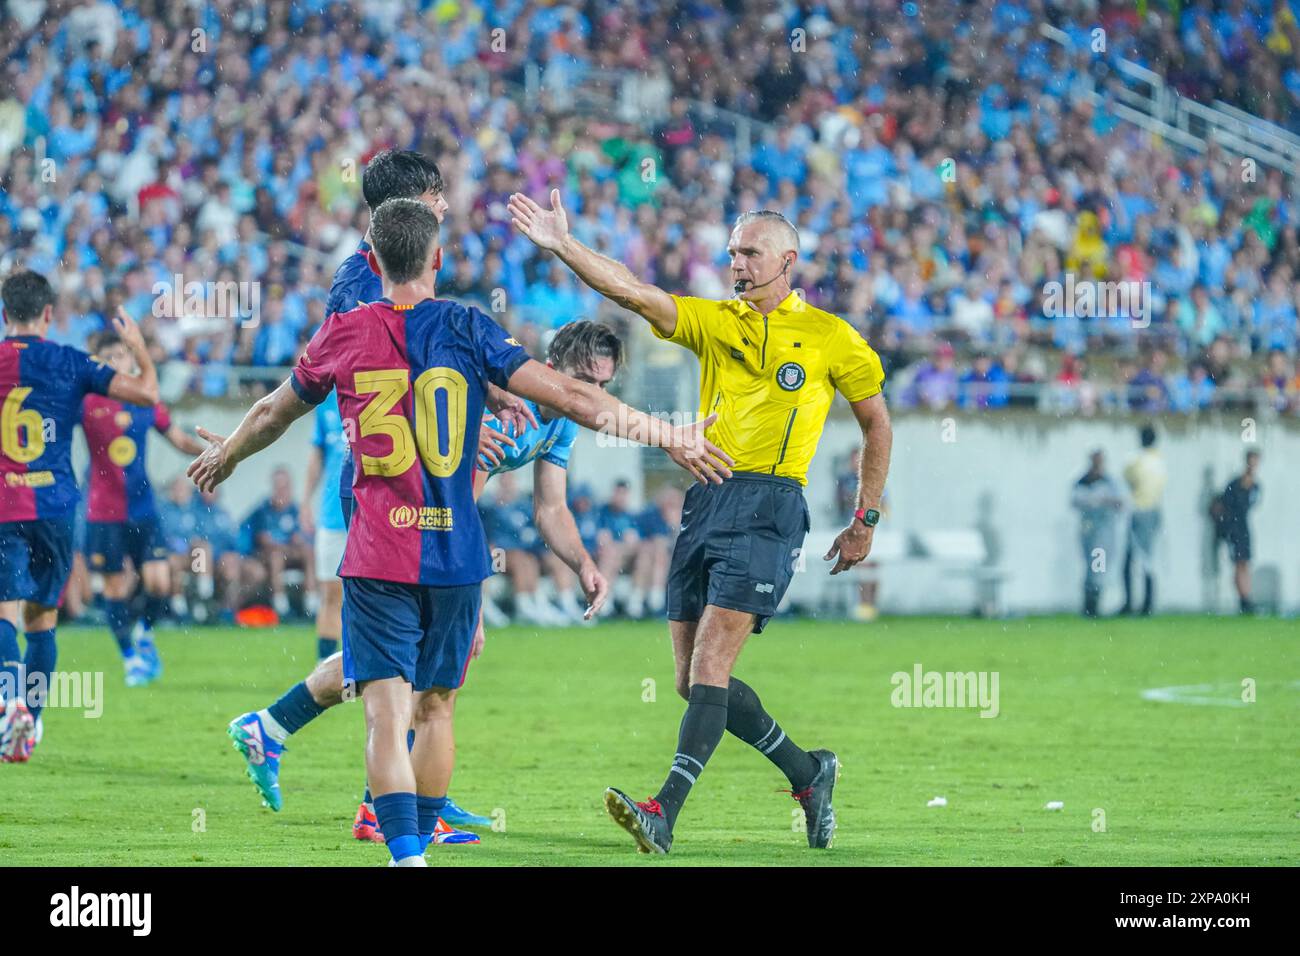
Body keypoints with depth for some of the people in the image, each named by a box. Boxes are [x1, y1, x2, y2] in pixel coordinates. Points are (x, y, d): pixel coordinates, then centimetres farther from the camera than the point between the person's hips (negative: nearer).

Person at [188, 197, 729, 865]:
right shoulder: (467, 330, -2)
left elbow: (274, 413, 20)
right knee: (431, 709, 16)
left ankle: (405, 853, -24)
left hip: (377, 559, -1)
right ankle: (422, 841, 27)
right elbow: (568, 396, -7)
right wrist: (668, 436, -2)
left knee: (387, 715, -8)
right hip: (456, 558, 1)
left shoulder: (344, 334, 2)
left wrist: (225, 454, 41)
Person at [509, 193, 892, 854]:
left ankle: (664, 812, -22)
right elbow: (630, 291, 1)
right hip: (704, 501, 6)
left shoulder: (831, 339, 5)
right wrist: (562, 246, -13)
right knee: (694, 680, 6)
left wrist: (865, 519, 14)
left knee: (708, 668, -16)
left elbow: (875, 422, 15)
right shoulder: (714, 322, 13)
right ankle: (807, 774, 24)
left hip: (769, 509, -6)